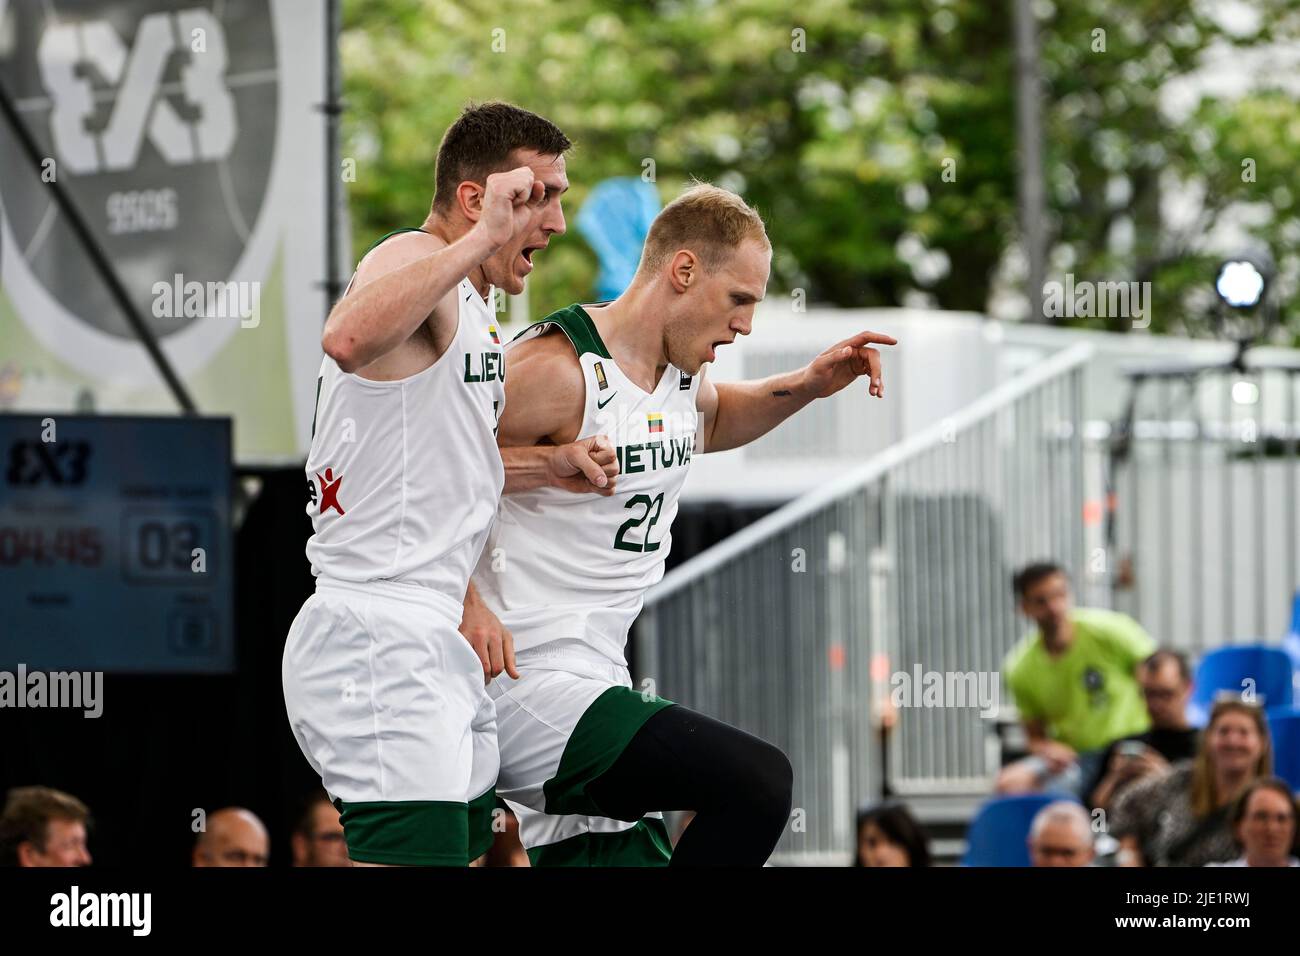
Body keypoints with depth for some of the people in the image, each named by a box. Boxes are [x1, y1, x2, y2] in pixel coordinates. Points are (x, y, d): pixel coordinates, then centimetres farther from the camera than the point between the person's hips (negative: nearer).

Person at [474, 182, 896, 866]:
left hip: (595, 681, 10)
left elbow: (708, 423, 38)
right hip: (527, 689, -10)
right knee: (758, 783, -20)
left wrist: (804, 387, 21)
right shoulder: (558, 370, -17)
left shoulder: (680, 370, 13)